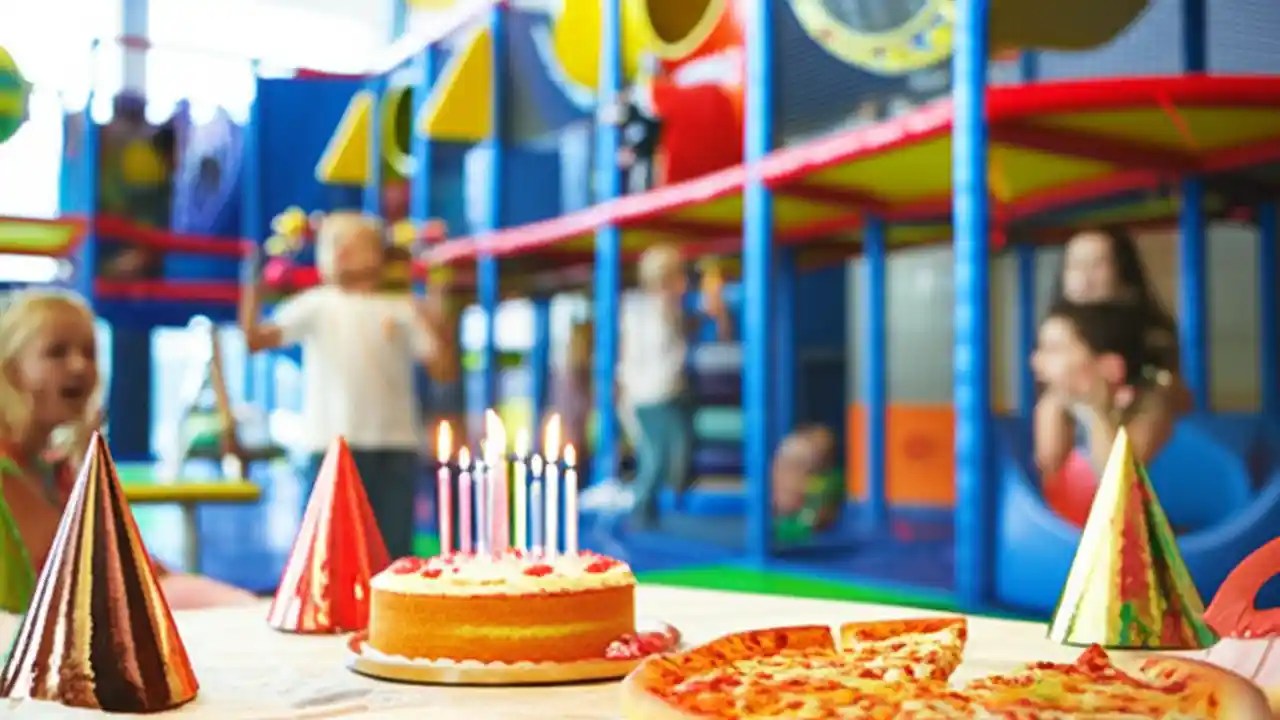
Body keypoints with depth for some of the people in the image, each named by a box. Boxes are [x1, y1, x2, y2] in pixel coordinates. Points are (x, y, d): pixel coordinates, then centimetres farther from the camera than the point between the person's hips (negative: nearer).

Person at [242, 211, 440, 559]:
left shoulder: (401, 308, 8)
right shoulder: (316, 305, 7)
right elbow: (256, 339, -1)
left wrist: (431, 322, -14)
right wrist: (252, 290, -14)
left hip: (396, 442, 1)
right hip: (334, 442, -1)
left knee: (395, 549, 5)